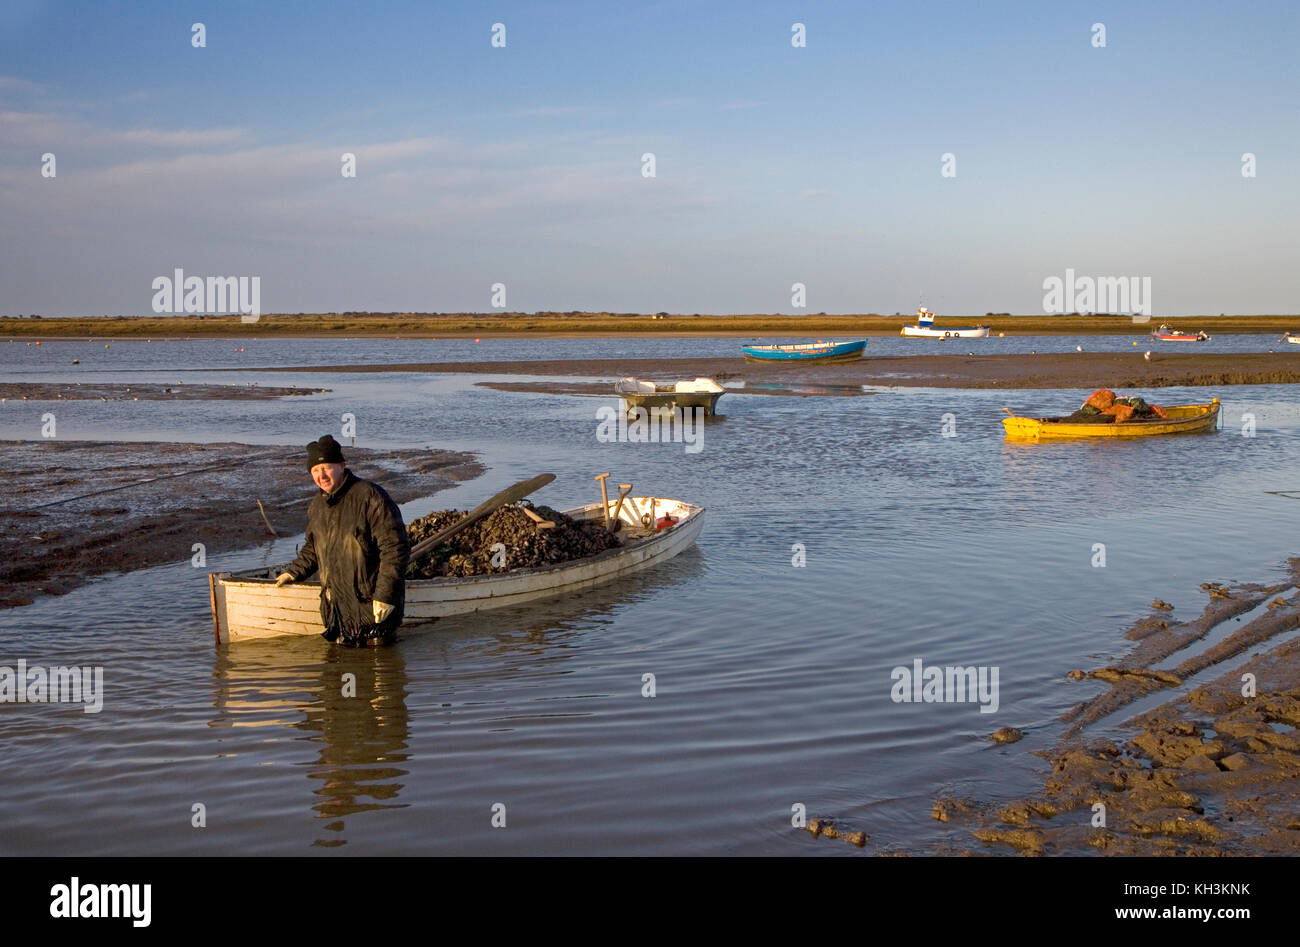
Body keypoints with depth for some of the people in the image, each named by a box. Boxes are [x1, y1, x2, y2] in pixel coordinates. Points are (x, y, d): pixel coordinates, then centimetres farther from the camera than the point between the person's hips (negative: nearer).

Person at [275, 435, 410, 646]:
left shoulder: (370, 496, -15)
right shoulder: (317, 506, 9)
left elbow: (395, 548, -17)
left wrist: (385, 595, -20)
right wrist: (293, 572, 14)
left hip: (372, 603, -6)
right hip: (336, 604, 6)